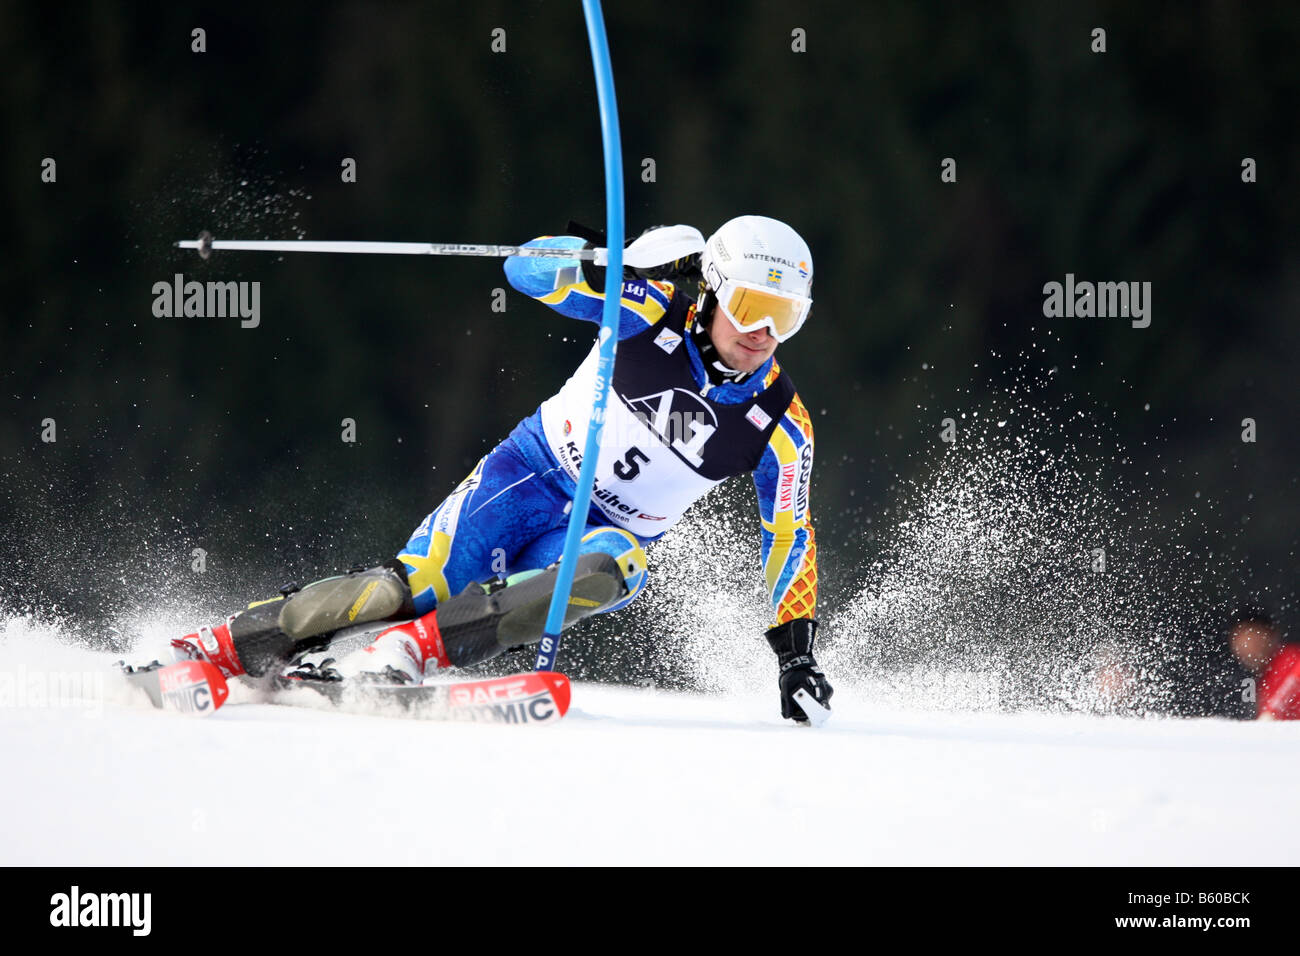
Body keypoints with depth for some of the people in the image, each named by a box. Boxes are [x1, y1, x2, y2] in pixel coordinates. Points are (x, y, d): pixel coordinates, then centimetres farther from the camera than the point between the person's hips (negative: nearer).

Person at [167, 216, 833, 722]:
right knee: (410, 586, -23)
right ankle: (221, 650, -12)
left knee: (619, 567, -37)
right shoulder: (658, 309, -11)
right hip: (529, 476, -1)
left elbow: (790, 537, 1)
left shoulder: (781, 425, -7)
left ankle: (406, 654, -42)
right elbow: (528, 271, -16)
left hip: (602, 534, 1)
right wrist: (608, 255, -35)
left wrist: (795, 653, -7)